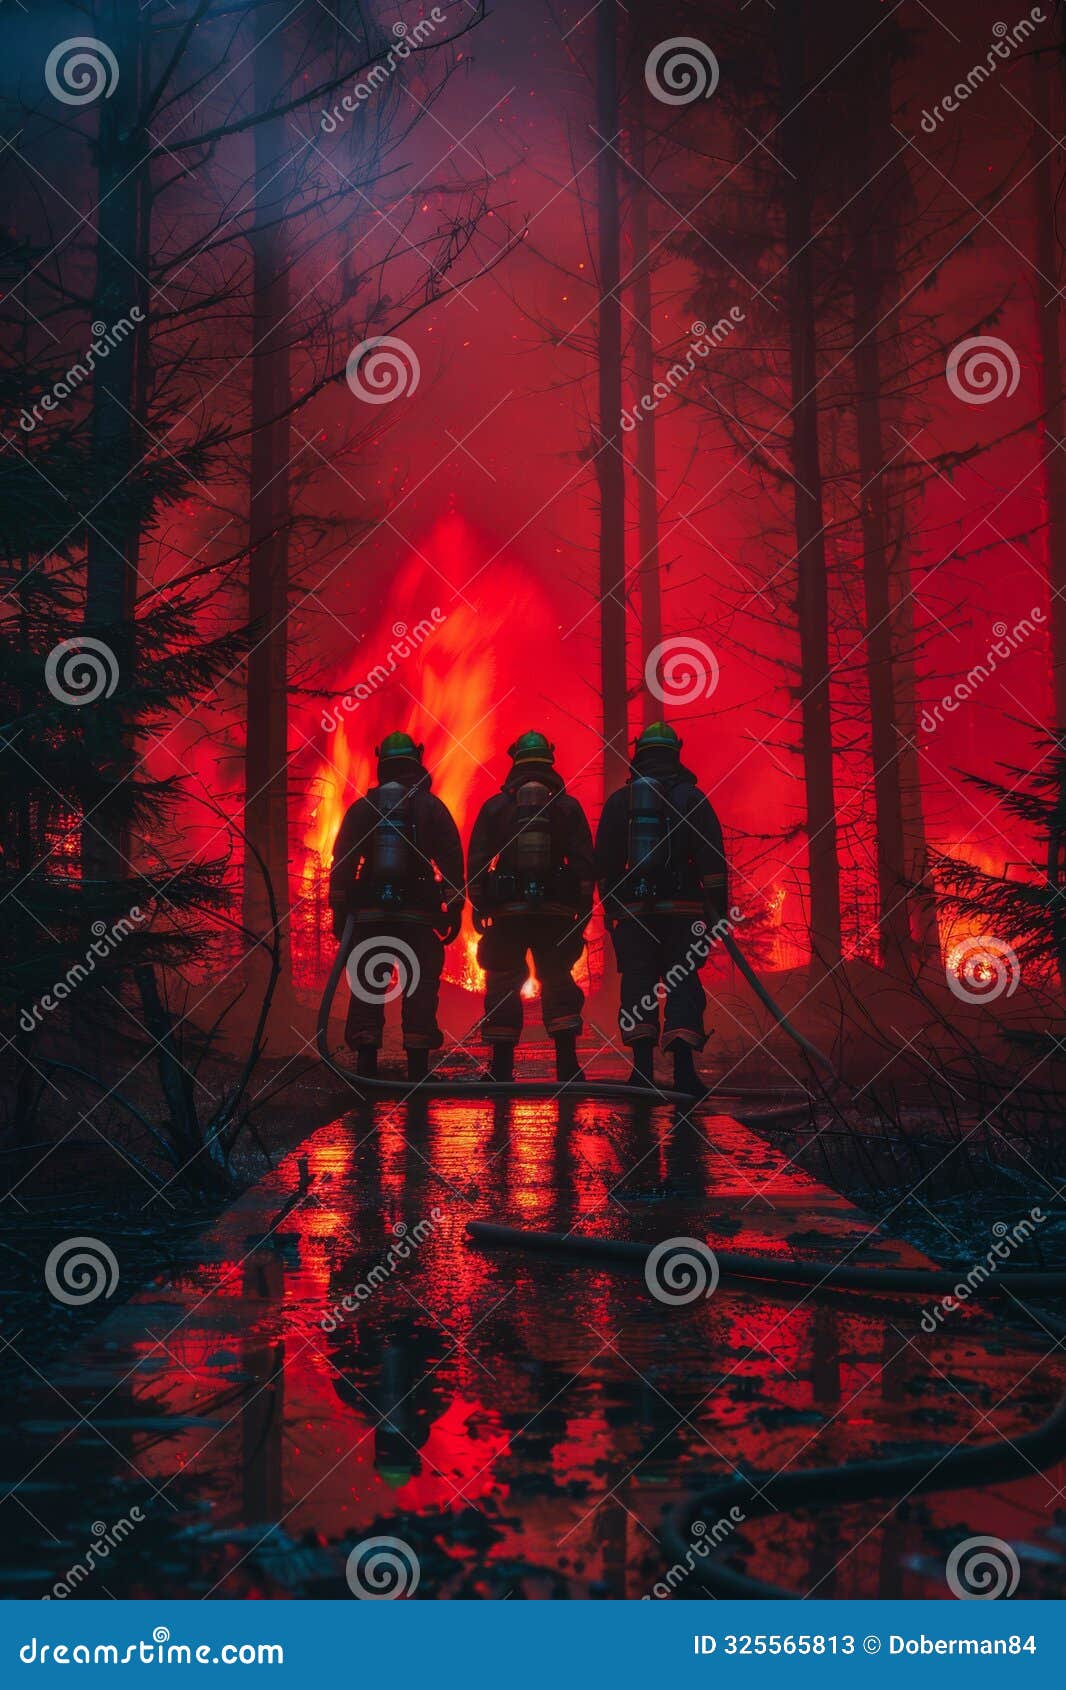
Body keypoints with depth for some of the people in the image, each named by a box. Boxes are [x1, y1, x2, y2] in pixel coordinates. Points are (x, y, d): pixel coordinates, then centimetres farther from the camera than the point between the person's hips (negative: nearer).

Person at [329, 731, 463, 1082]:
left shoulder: (362, 807, 7)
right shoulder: (431, 806, 4)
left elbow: (342, 862, 4)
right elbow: (452, 860, 0)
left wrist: (339, 910, 7)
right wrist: (454, 909, 3)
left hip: (370, 913, 1)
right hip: (419, 914, -1)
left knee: (367, 987, 6)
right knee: (421, 985, 4)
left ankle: (365, 1063, -1)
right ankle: (417, 1065, 0)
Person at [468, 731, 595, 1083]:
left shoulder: (494, 806, 7)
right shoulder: (567, 806, 8)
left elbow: (476, 861, 4)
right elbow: (583, 861, 4)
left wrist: (479, 907, 6)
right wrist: (583, 909, 7)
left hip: (507, 910, 0)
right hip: (556, 910, 1)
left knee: (503, 985, 6)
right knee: (558, 982, 6)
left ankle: (502, 1067, 5)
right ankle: (567, 1064, -2)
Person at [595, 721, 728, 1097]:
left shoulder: (618, 800, 10)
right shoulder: (691, 797, 5)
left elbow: (605, 862, 9)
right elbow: (712, 858, -1)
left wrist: (608, 907, 14)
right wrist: (718, 907, 0)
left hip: (632, 908, 1)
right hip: (682, 907, -1)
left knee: (638, 983, 4)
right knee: (683, 984, -1)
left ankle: (643, 1069, -3)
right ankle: (683, 1070, -11)